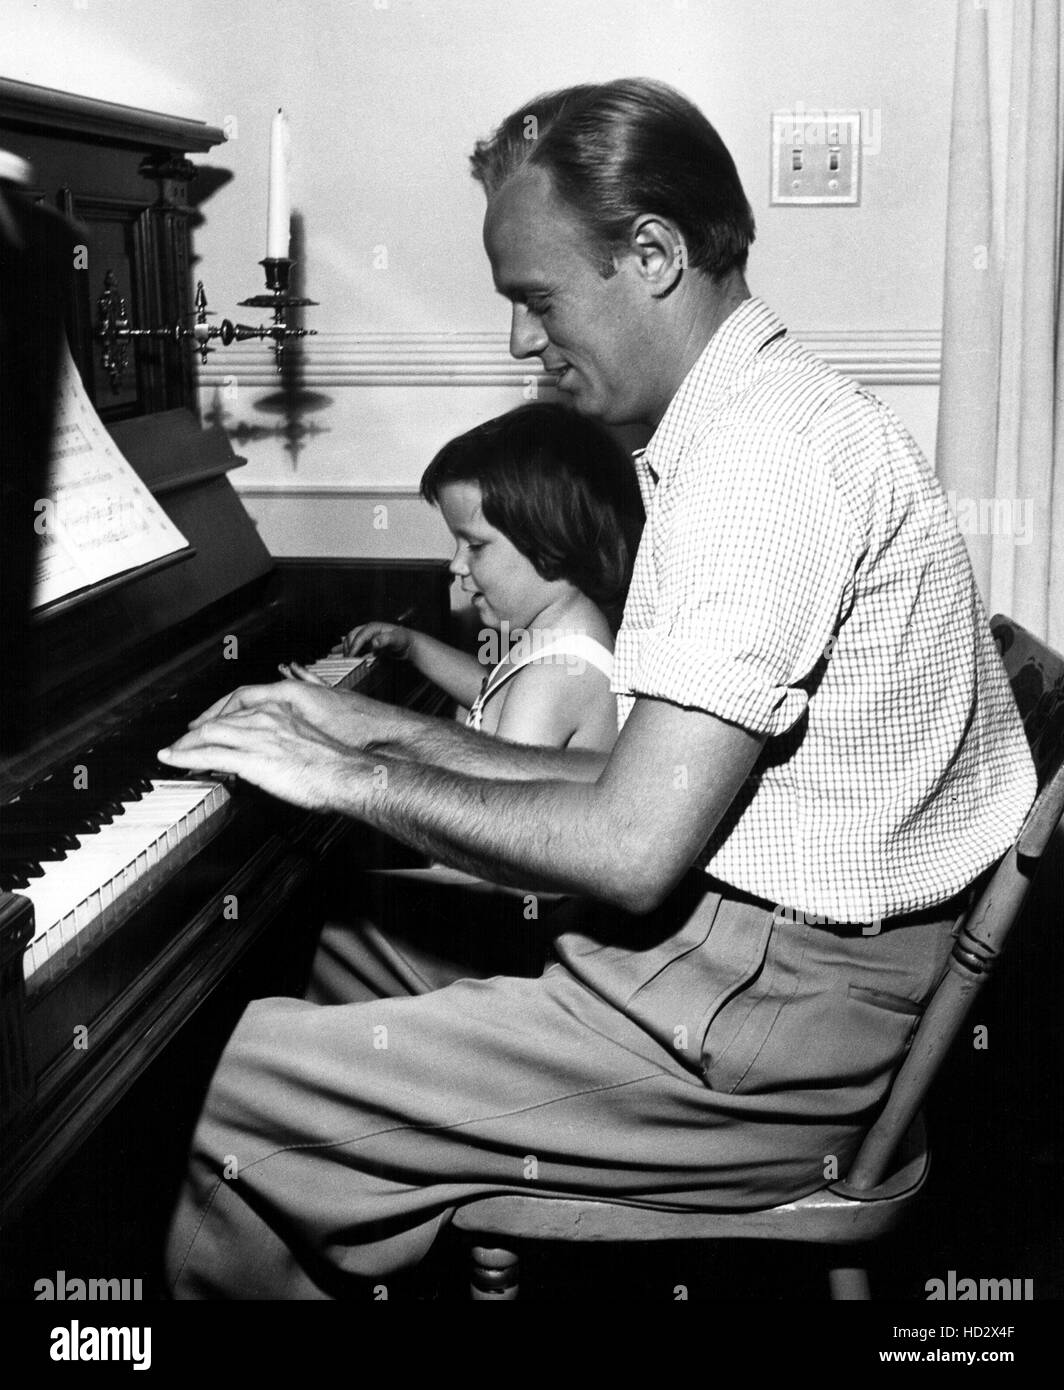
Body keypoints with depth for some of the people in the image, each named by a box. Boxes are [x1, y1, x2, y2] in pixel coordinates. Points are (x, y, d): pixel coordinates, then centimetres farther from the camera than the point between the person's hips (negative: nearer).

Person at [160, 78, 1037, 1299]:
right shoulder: (758, 423, 14)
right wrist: (392, 734, 8)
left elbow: (630, 849, -26)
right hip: (768, 948, 11)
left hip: (768, 1032, -11)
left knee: (232, 1094, -11)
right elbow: (650, 792, 13)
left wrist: (356, 779, -13)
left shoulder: (768, 454, -20)